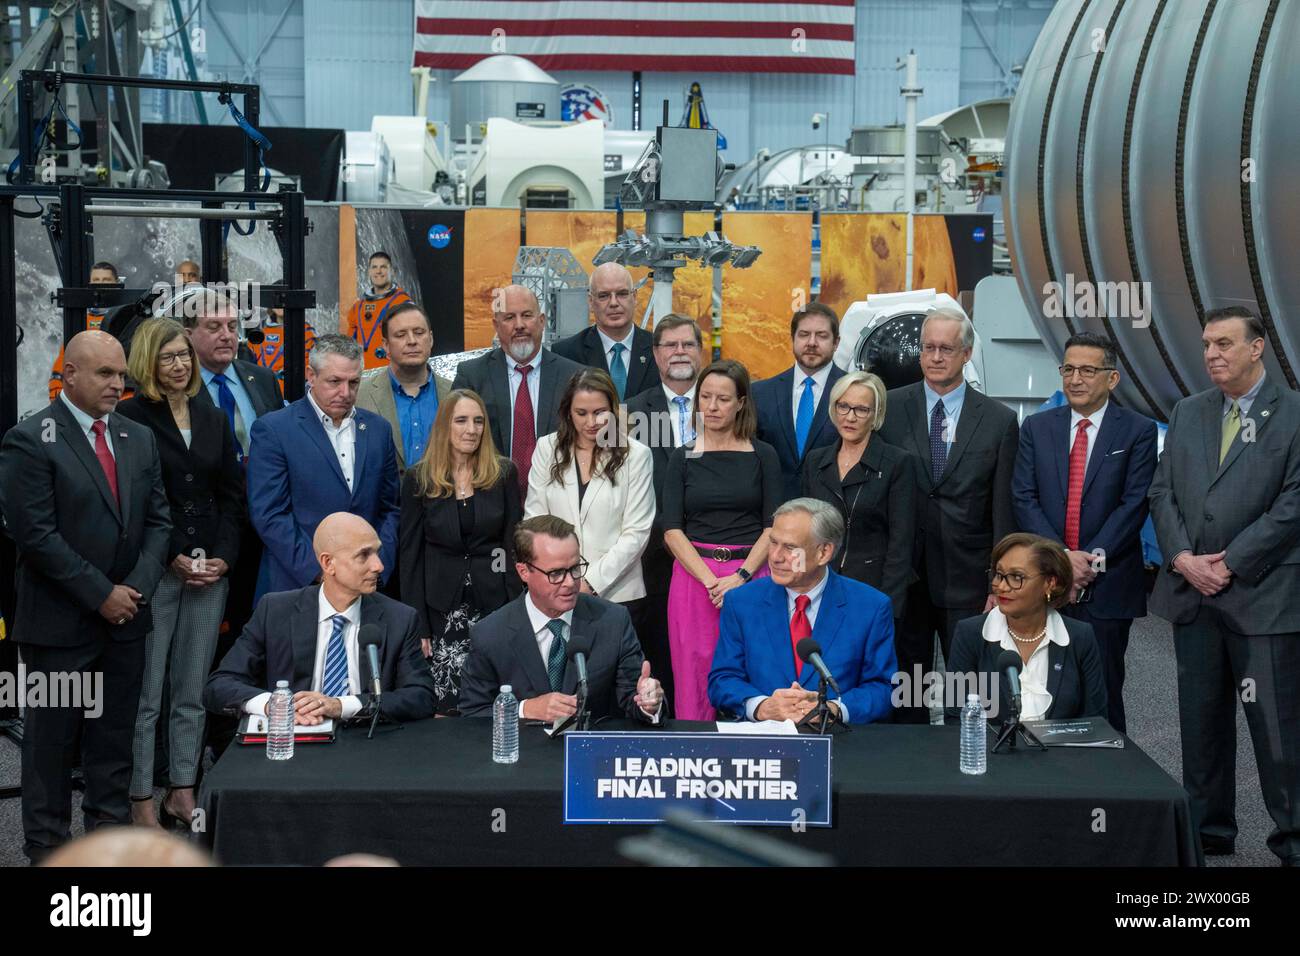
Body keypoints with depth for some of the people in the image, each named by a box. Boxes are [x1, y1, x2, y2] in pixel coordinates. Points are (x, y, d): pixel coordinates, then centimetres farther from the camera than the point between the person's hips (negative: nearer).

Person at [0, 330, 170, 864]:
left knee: (115, 735, 12)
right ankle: (47, 847, 15)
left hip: (125, 618, 6)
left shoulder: (138, 438, 10)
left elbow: (157, 519, 11)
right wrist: (101, 594, -15)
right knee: (52, 737, 4)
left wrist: (138, 586, -5)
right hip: (60, 620, -5)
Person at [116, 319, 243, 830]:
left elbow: (232, 494, 13)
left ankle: (183, 791, 15)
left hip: (211, 572, 5)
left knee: (192, 692, 8)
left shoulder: (213, 420, 13)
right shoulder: (130, 418, -4)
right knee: (145, 693, -2)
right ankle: (140, 801, 5)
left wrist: (222, 556, -1)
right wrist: (171, 559, -11)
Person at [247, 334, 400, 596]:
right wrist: (320, 572, -14)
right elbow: (269, 514, -9)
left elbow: (390, 508, 14)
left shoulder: (377, 429, 11)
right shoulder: (272, 430, -4)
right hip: (298, 584, -4)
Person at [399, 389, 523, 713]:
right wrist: (417, 623, -3)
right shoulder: (419, 478, 2)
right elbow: (410, 553, 2)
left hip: (494, 602, 1)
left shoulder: (504, 473, 4)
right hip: (442, 607, 0)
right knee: (447, 707, -4)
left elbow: (515, 543, 5)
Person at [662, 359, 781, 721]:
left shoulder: (762, 456, 5)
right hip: (693, 576, 1)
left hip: (750, 573, -1)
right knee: (693, 679, -1)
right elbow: (672, 530, 0)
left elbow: (774, 526, 0)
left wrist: (741, 576, -13)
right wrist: (711, 580, -12)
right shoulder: (683, 458, 7)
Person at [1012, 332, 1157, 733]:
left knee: (1104, 692, 3)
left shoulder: (1138, 431, 2)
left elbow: (1134, 504, -5)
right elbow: (1023, 498, 1)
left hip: (1107, 584, -2)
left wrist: (1093, 559, -14)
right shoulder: (1037, 427, 9)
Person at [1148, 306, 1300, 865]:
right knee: (1201, 720, 11)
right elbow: (1163, 493, 10)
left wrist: (1229, 564, -12)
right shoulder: (1187, 414, 13)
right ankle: (1208, 833, 21)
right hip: (1192, 592, 5)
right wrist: (1183, 558, -6)